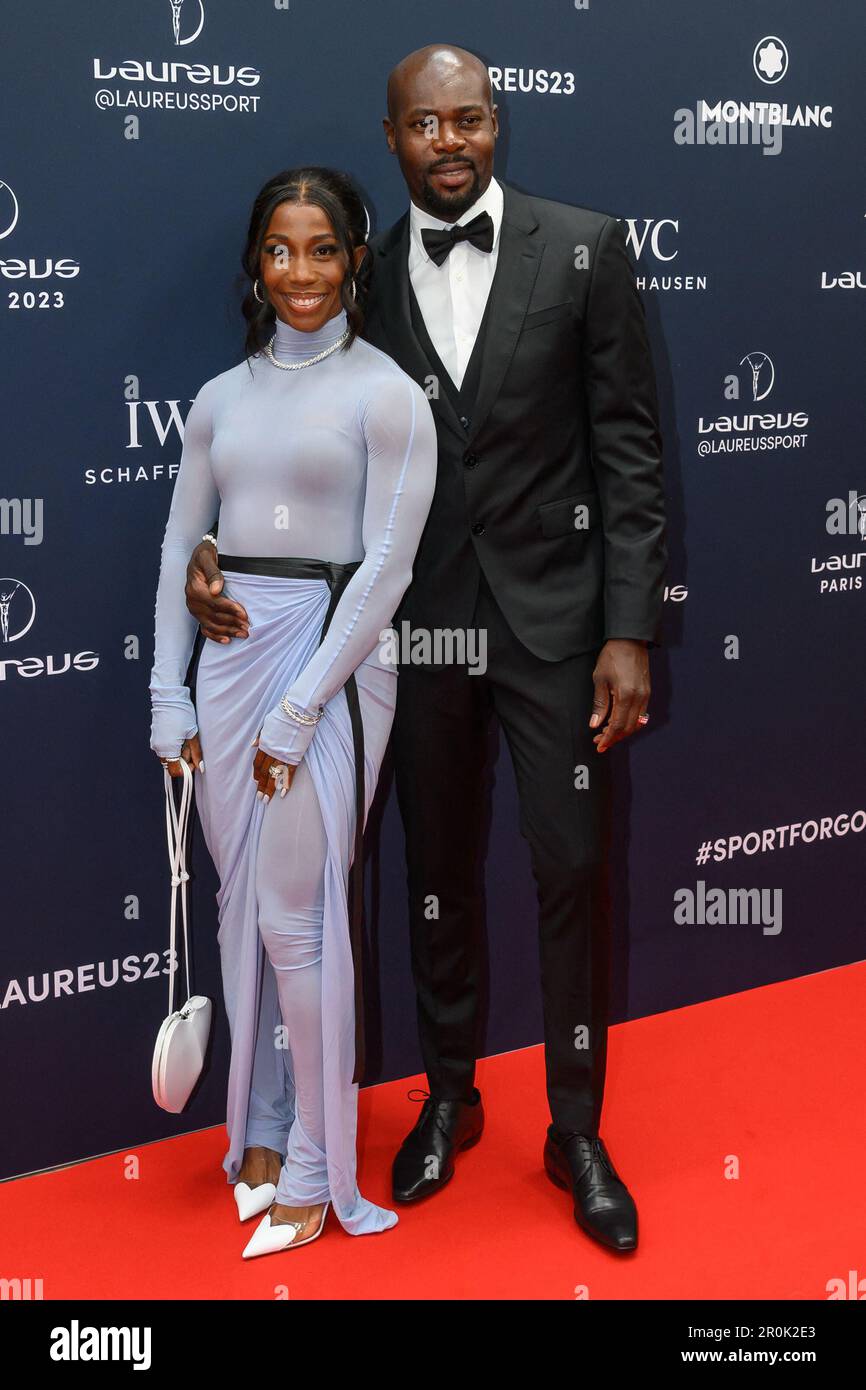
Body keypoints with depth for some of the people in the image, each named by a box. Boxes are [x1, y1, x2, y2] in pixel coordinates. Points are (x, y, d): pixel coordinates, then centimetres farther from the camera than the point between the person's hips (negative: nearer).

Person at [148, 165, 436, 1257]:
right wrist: (169, 696, 5)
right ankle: (262, 1131, 28)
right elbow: (182, 548, 12)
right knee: (241, 906, 11)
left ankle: (316, 1167, 13)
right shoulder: (221, 397, 12)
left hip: (329, 653, -5)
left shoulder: (385, 393, -4)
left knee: (296, 916, -3)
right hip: (227, 654, 5)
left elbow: (387, 565, -11)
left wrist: (298, 711, -14)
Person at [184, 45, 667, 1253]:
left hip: (552, 615, -2)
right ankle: (450, 1097, 35)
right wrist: (221, 549, -12)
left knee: (574, 868, 4)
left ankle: (576, 1131, 22)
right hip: (420, 620, 2)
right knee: (438, 868, 14)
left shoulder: (582, 249, -4)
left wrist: (630, 630, -11)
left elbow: (628, 449, -5)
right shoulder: (365, 277, 3)